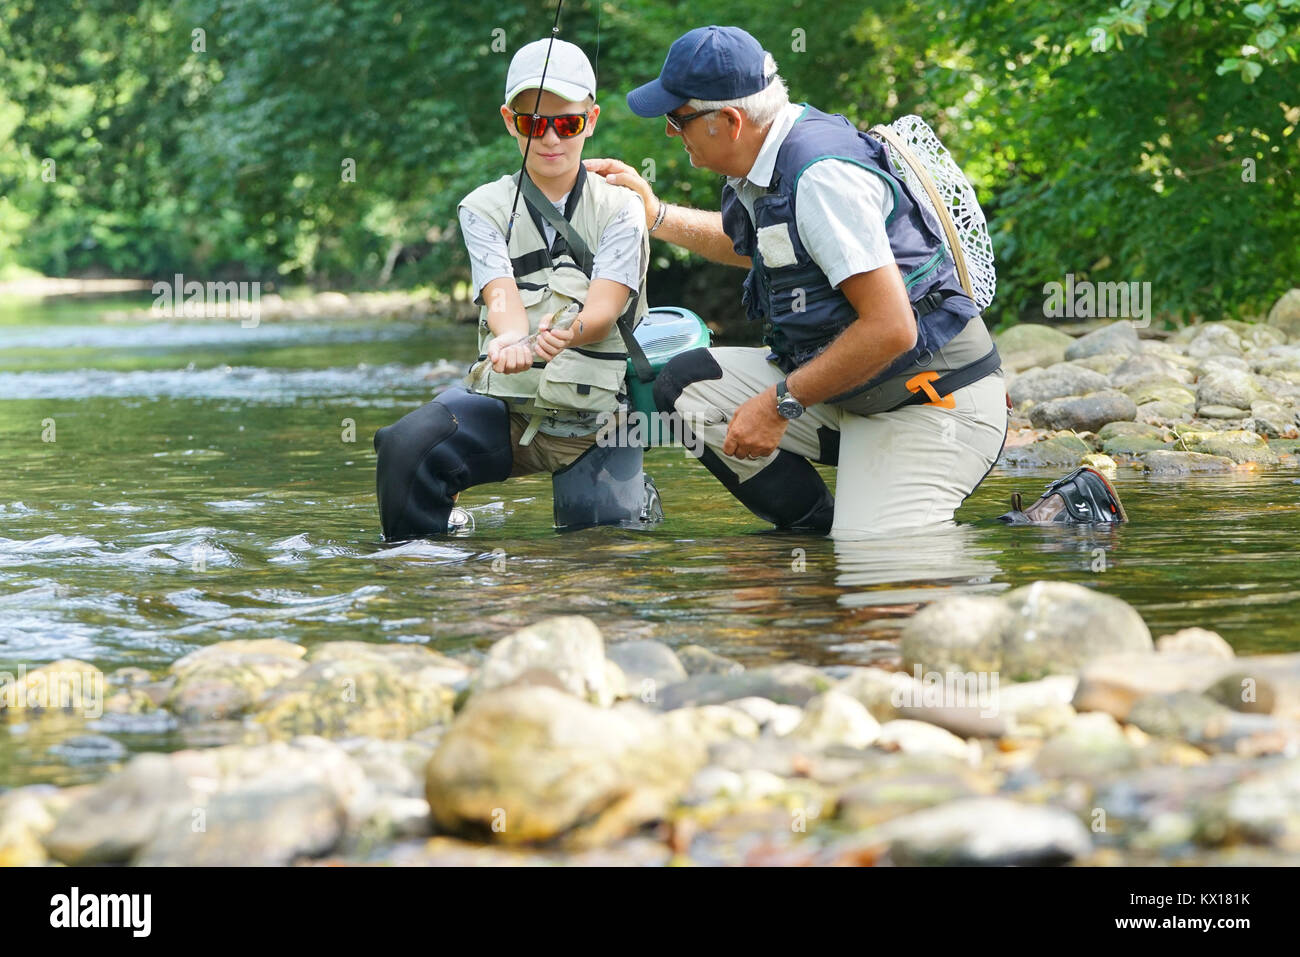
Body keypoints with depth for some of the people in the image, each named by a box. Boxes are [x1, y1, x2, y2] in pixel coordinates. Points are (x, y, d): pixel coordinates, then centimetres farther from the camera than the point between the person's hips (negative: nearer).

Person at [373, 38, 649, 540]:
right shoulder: (485, 209, 8)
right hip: (508, 407, 1)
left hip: (596, 417, 0)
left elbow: (605, 306, -9)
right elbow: (501, 294, -9)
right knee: (406, 447, -28)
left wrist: (566, 332, -35)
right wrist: (514, 340, -35)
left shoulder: (621, 208, 5)